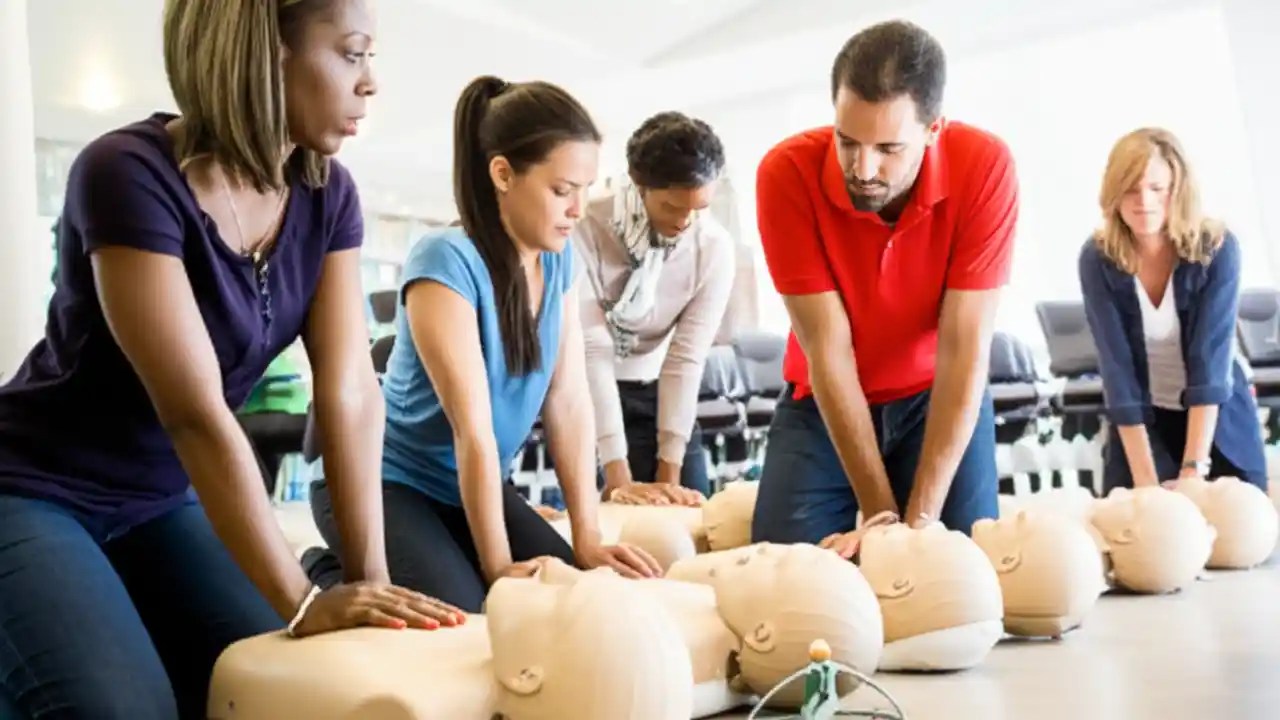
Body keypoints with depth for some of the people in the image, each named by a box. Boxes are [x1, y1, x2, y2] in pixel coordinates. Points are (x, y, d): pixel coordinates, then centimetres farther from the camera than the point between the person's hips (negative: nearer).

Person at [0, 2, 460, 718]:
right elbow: (197, 415, -31)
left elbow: (352, 392, -12)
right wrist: (302, 601, -30)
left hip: (163, 500, 6)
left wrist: (370, 575, -19)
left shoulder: (327, 192, -6)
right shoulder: (130, 175, -27)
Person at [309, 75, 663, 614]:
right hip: (383, 481, -7)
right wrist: (498, 568, -20)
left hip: (474, 486, 7)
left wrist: (587, 542, -12)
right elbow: (473, 428, -25)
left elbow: (570, 400, -8)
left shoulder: (558, 258, -3)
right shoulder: (447, 261, -25)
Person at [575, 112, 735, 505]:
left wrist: (669, 475, -17)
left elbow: (686, 359, -16)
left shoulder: (714, 247, -17)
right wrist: (619, 478, -30)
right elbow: (591, 350, -28)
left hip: (653, 390, 3)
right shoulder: (585, 227, -27)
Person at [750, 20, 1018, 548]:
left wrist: (922, 515, -28)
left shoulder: (983, 167, -24)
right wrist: (880, 516, -24)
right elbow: (827, 350, -24)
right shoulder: (788, 173, -25)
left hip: (941, 396, 0)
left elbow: (964, 349, -24)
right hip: (822, 401, 0)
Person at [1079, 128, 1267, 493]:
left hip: (1219, 419, 0)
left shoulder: (1217, 249, -18)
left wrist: (1194, 469, -32)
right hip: (1141, 421, 0)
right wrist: (1145, 480, -26)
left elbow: (1209, 357, -24)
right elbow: (1117, 368, -22)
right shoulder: (1098, 259, -17)